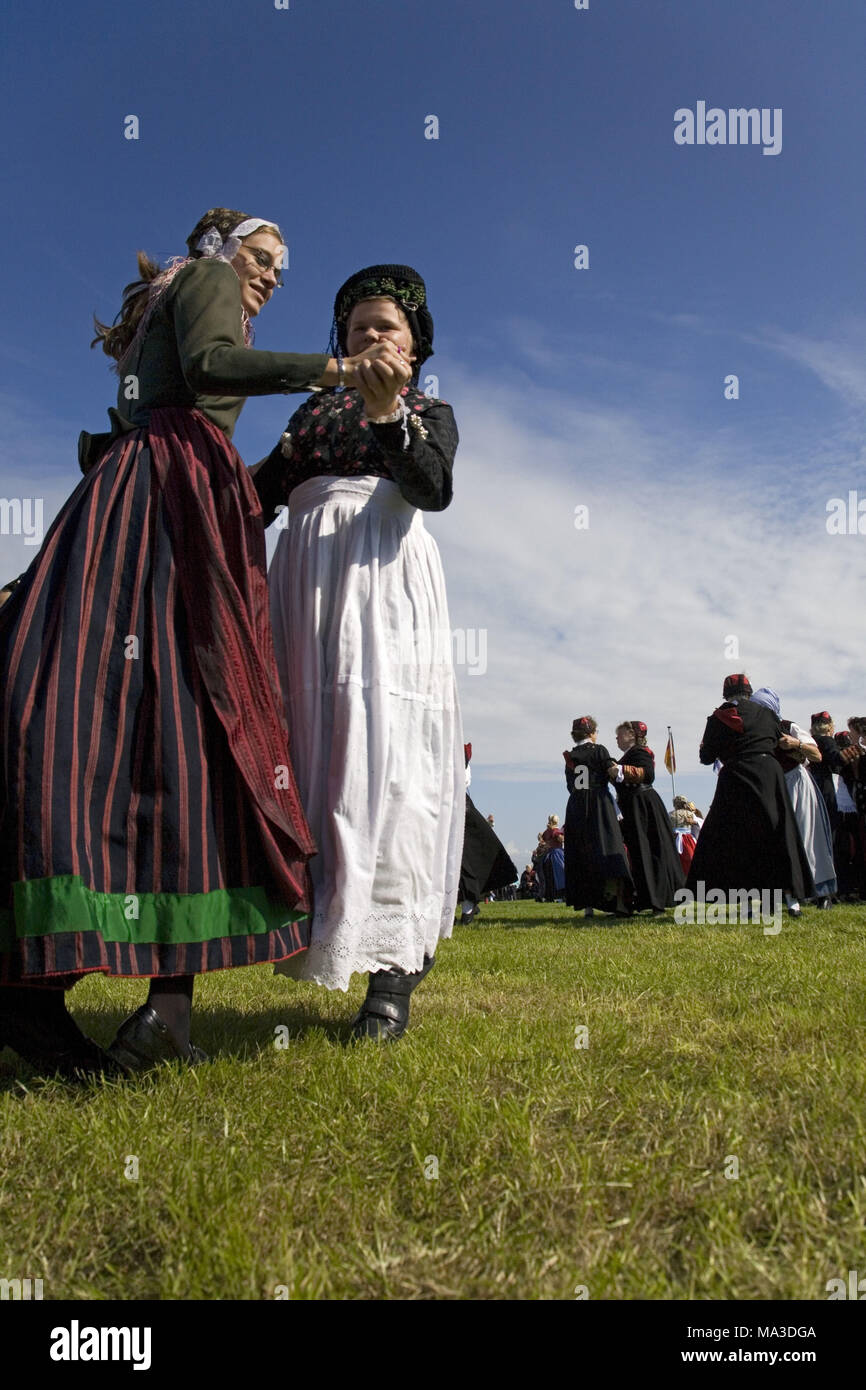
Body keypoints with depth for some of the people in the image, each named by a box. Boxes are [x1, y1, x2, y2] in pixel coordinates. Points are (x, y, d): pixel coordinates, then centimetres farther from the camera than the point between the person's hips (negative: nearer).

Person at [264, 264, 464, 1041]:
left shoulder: (430, 412, 16)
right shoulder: (313, 410, 26)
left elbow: (433, 489, -6)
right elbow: (263, 489, 15)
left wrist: (390, 414, -21)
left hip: (384, 576, -4)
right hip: (309, 579, 4)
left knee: (386, 750, -15)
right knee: (310, 744, -5)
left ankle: (392, 971, -16)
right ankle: (319, 928, 0)